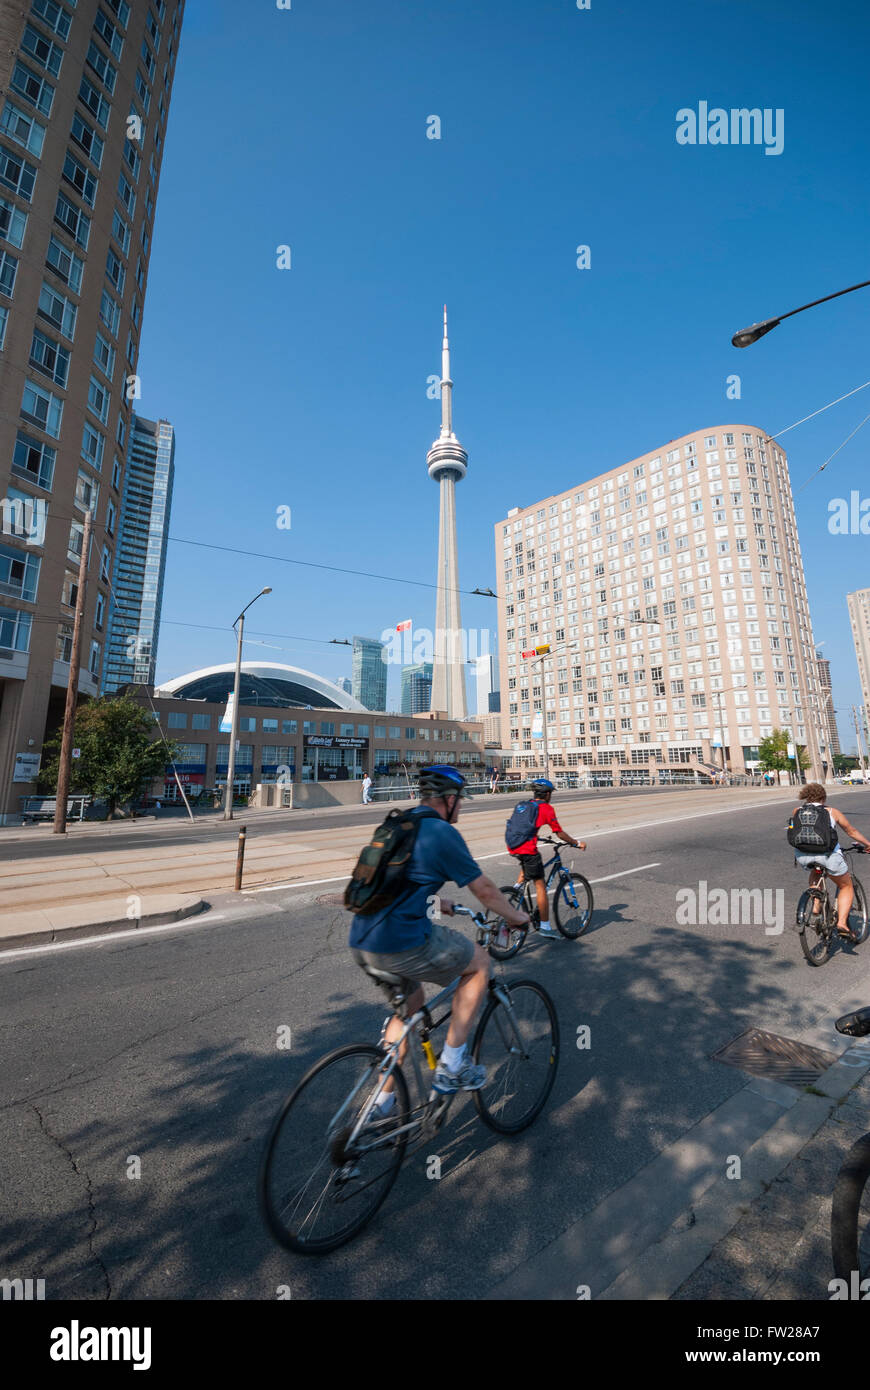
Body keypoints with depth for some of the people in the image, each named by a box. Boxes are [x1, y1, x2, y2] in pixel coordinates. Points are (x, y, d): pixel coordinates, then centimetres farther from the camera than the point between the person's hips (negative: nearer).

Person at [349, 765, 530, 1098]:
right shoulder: (443, 832, -10)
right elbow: (484, 890, -2)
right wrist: (516, 917, 16)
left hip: (360, 943, 9)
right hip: (403, 944, -8)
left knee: (410, 1003, 31)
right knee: (479, 963, 13)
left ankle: (383, 1100, 40)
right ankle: (451, 1065, 18)